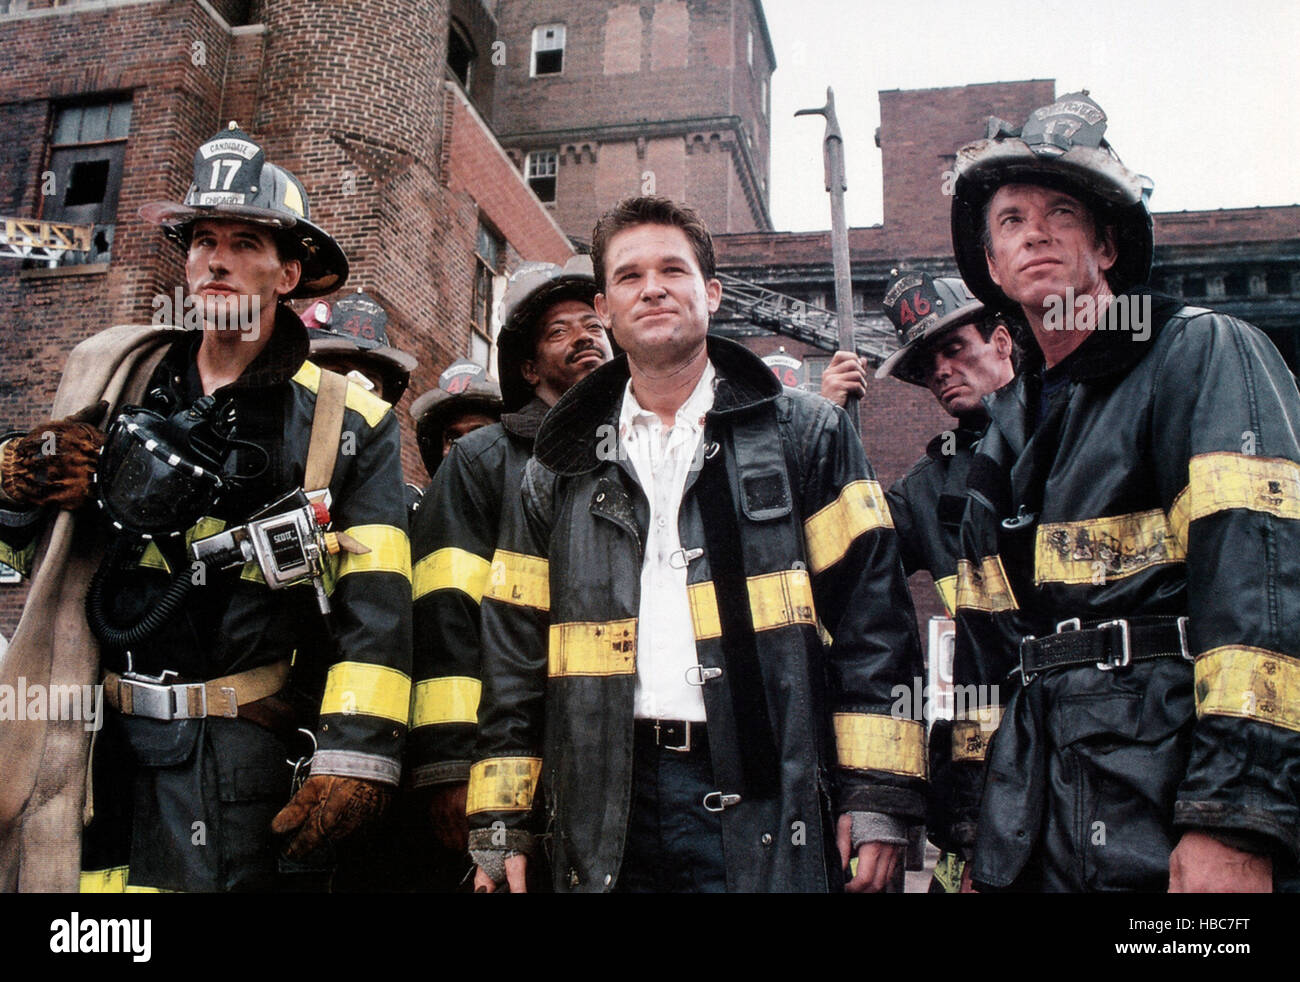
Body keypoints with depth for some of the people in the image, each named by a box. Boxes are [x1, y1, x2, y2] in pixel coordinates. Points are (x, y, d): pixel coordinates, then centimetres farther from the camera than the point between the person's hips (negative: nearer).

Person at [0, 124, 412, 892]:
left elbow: (375, 606, -7)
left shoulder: (349, 425, -1)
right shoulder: (114, 377, 10)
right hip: (95, 743, 3)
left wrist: (351, 759, -14)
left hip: (244, 765, -3)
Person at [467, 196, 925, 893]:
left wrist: (877, 793, -8)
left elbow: (869, 615, -1)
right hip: (612, 820, 3)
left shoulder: (805, 435, 5)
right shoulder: (561, 468, 12)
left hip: (766, 808, -2)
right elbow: (514, 646, 10)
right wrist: (499, 822, 6)